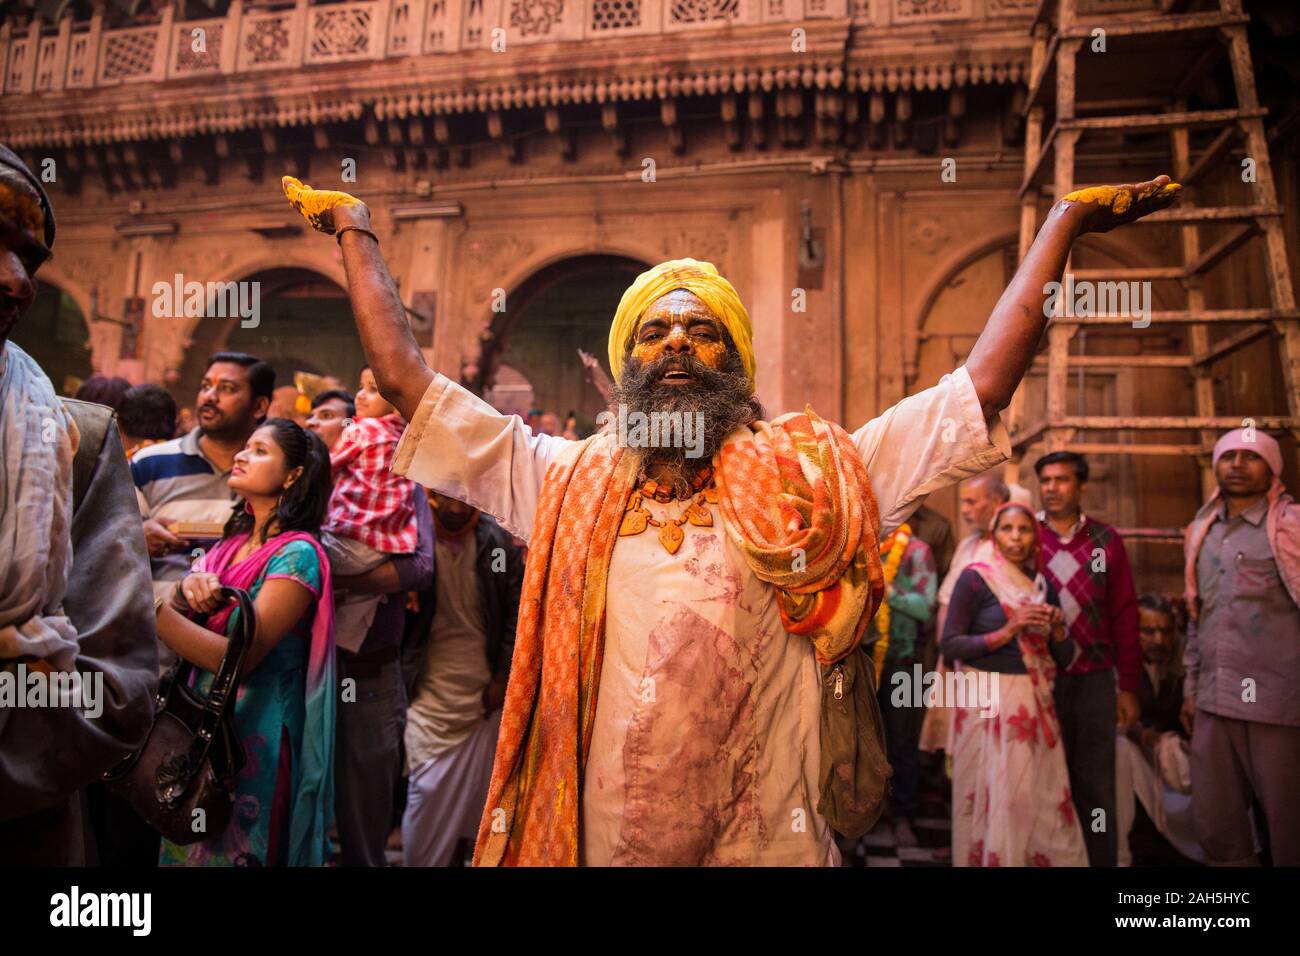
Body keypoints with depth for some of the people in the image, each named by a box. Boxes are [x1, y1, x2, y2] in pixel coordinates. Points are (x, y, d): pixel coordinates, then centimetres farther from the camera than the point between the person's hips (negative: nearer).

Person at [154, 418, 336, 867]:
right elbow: (177, 623, 4)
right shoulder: (232, 542, 6)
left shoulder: (298, 554, -17)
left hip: (253, 735, -7)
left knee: (231, 851, 9)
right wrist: (185, 586, -16)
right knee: (187, 847, 21)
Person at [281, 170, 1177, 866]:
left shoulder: (807, 481, -3)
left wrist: (1064, 221, 0)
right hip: (582, 841, 2)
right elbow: (405, 376, 2)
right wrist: (357, 233, 8)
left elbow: (985, 383, -4)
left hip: (766, 842, -1)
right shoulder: (565, 484, 0)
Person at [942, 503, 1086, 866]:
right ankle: (990, 859, 21)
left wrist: (1058, 628, -7)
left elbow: (1066, 657, 12)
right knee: (993, 799, 2)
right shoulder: (975, 577, -7)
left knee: (1043, 799, 8)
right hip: (988, 701, -5)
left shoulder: (1043, 585, 10)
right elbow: (950, 645, -12)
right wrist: (1007, 631, -19)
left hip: (1035, 702, 5)